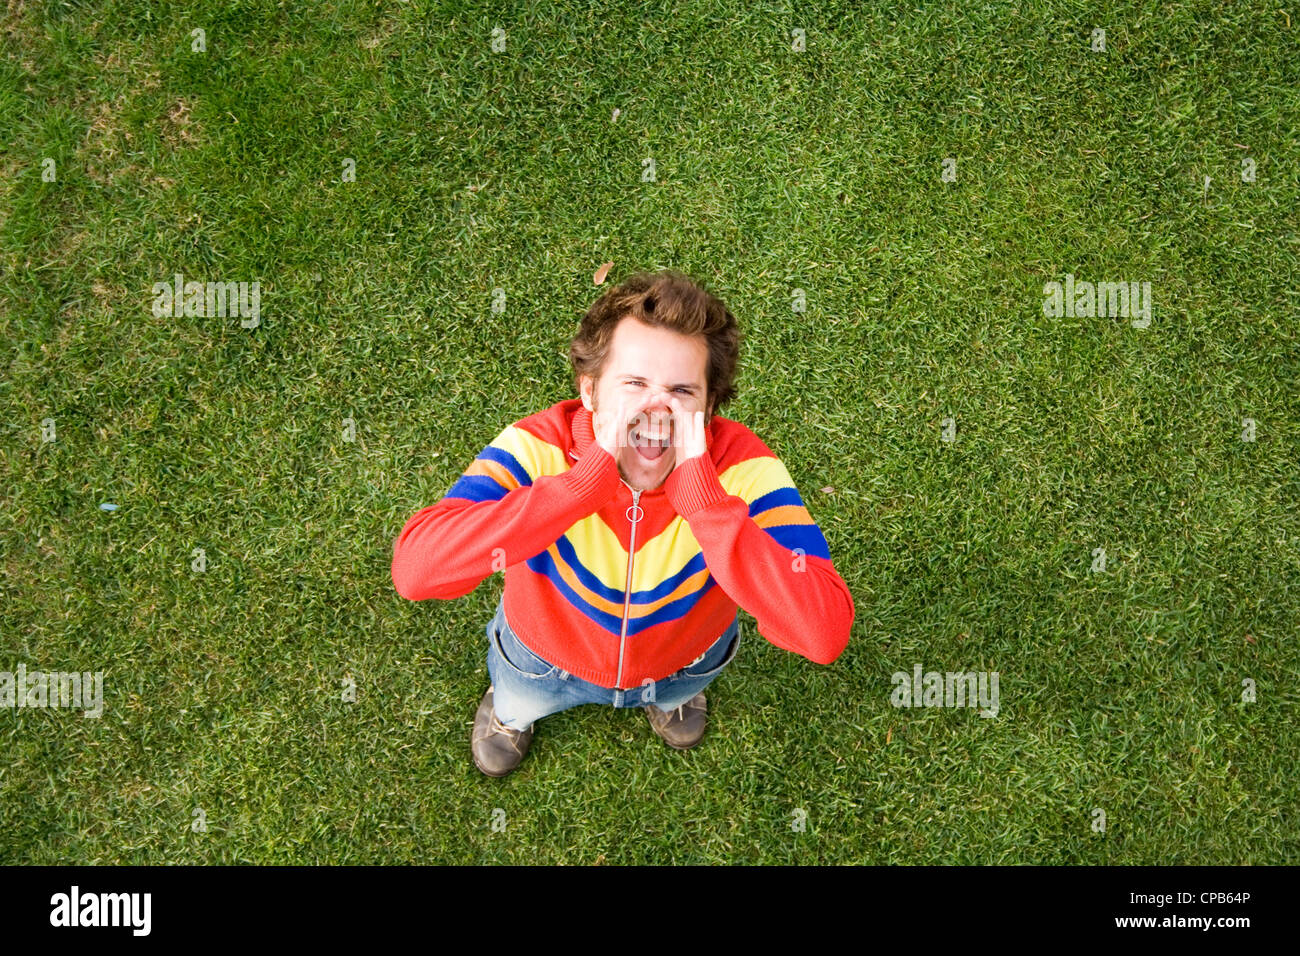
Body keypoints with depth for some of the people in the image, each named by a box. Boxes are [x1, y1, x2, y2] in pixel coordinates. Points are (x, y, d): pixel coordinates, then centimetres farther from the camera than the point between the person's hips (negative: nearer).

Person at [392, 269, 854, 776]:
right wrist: (590, 477, -56)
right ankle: (510, 708, 68)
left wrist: (699, 493, -55)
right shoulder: (538, 447, -38)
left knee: (674, 692, 35)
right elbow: (414, 568, -54)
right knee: (517, 704, 32)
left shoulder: (743, 467, -39)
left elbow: (825, 634, -50)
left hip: (685, 657, 1)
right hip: (546, 651, 0)